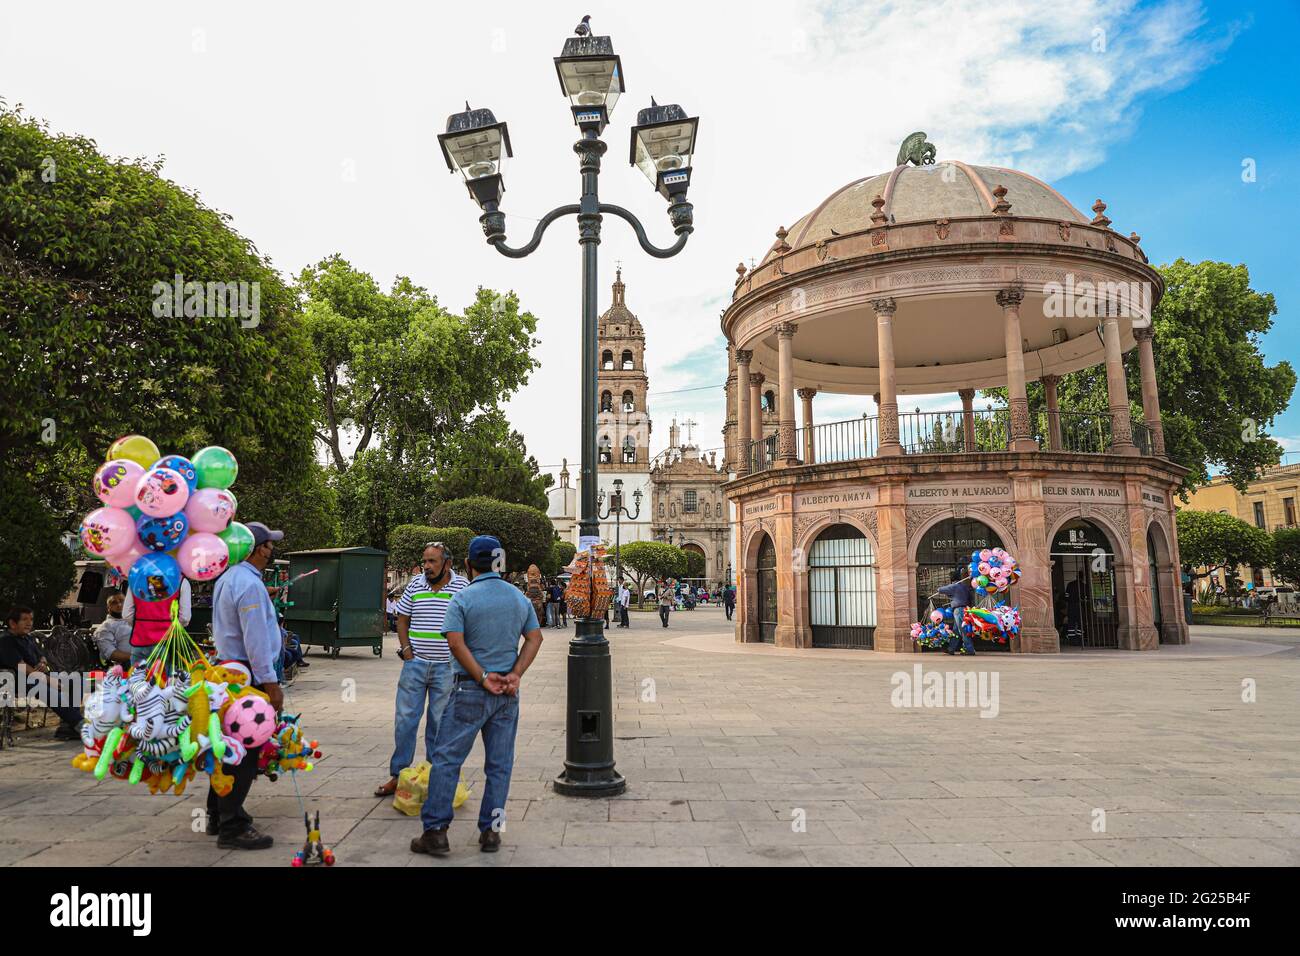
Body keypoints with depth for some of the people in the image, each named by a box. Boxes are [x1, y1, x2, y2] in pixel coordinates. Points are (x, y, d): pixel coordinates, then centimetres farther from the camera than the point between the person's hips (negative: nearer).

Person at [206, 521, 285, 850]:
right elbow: (256, 641, -22)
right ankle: (232, 828, 1)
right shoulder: (250, 585, -20)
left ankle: (218, 815, 29)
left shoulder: (227, 578, 12)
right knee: (244, 752, -5)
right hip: (248, 675, -10)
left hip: (227, 669, 10)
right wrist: (270, 684, -19)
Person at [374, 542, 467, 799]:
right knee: (404, 720, 5)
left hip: (446, 667, -2)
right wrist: (406, 649, 0)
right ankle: (397, 775, 17)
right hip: (415, 663, 2)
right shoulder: (415, 584, 4)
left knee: (439, 723, 9)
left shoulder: (462, 586, -3)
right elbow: (402, 620, 12)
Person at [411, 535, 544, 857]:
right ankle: (491, 831, 15)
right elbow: (535, 638, 3)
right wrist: (515, 674, -4)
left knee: (447, 759, 4)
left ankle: (435, 831, 5)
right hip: (508, 693, 4)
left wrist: (483, 678, -14)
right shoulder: (520, 598, 7)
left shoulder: (462, 599, -8)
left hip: (470, 689, -4)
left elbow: (457, 643, -17)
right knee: (499, 764, 10)